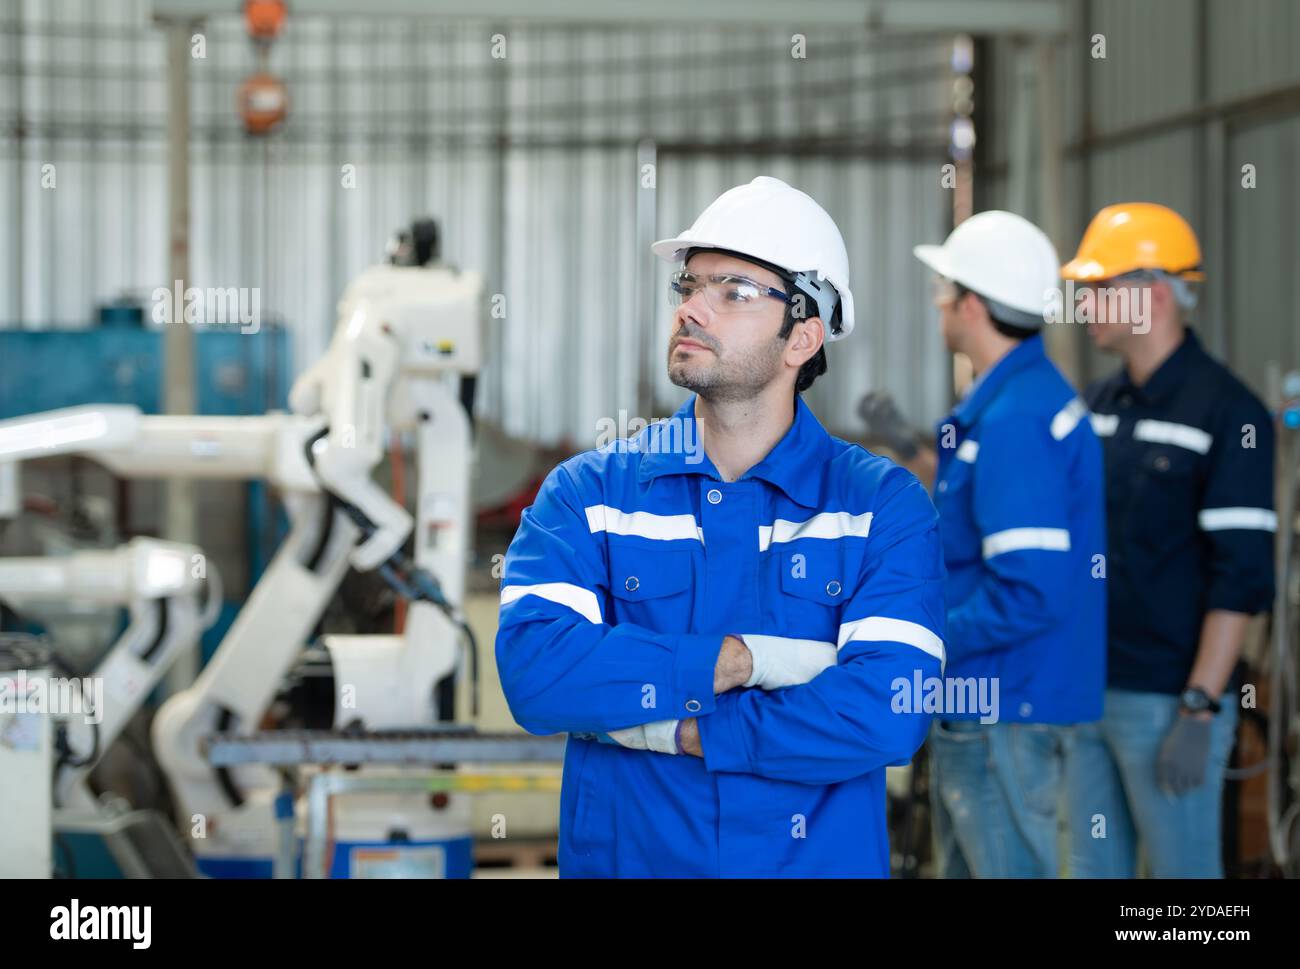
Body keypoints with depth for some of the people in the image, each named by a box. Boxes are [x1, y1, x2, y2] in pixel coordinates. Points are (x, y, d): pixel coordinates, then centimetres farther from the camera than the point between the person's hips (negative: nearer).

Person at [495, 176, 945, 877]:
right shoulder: (587, 491, 2)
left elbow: (886, 713, -15)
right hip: (620, 858, 1)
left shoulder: (883, 503, -2)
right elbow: (533, 669, -14)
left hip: (820, 860, -1)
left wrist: (668, 729, -15)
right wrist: (748, 659, -17)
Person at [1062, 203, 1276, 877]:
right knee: (1094, 868, 12)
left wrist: (1199, 710, -19)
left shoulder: (1226, 412, -11)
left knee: (1183, 871, 0)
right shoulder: (1099, 405, 12)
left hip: (1168, 699, -7)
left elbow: (1241, 578, -15)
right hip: (1086, 689, 7)